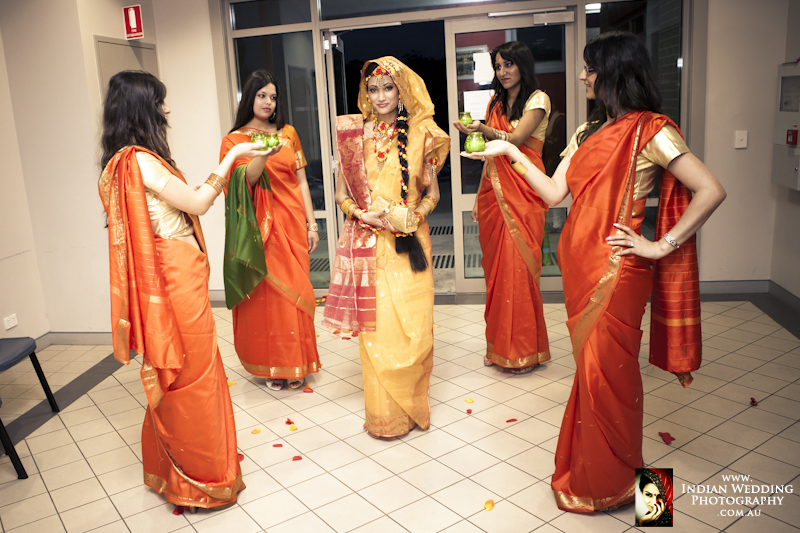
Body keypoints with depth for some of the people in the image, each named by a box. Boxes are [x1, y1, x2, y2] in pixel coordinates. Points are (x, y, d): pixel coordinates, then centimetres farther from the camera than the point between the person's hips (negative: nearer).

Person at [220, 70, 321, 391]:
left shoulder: (288, 133, 12)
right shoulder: (234, 140, 3)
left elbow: (301, 180, 11)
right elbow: (246, 179, -13)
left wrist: (311, 223, 5)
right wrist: (264, 153, -32)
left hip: (291, 220, 2)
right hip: (260, 226, -2)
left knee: (294, 290, 3)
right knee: (265, 293, -1)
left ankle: (296, 364, 16)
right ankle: (272, 365, 13)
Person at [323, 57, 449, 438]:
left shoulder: (420, 135, 5)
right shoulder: (353, 135, 5)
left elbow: (432, 194, 8)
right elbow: (342, 194, 8)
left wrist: (409, 216, -10)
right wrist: (365, 215, -10)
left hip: (409, 243, 0)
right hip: (368, 243, 0)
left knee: (413, 327, 2)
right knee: (375, 327, 1)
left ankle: (412, 404, 23)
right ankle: (384, 412, 17)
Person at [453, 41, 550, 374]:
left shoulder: (537, 100, 0)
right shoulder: (496, 104, 18)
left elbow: (516, 138, -16)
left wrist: (482, 129, -29)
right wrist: (479, 198, 14)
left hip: (522, 194, -5)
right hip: (494, 192, 6)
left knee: (518, 267, -8)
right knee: (495, 268, 5)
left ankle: (524, 350, 4)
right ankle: (499, 346, 15)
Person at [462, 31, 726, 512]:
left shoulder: (650, 131, -9)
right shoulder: (589, 133, 14)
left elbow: (710, 191, -15)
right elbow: (554, 193, 9)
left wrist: (660, 246, -14)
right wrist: (510, 151, 7)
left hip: (615, 269, -7)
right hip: (581, 266, 7)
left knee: (606, 371, 2)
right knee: (591, 367, 16)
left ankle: (609, 483, 22)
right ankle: (586, 467, 31)